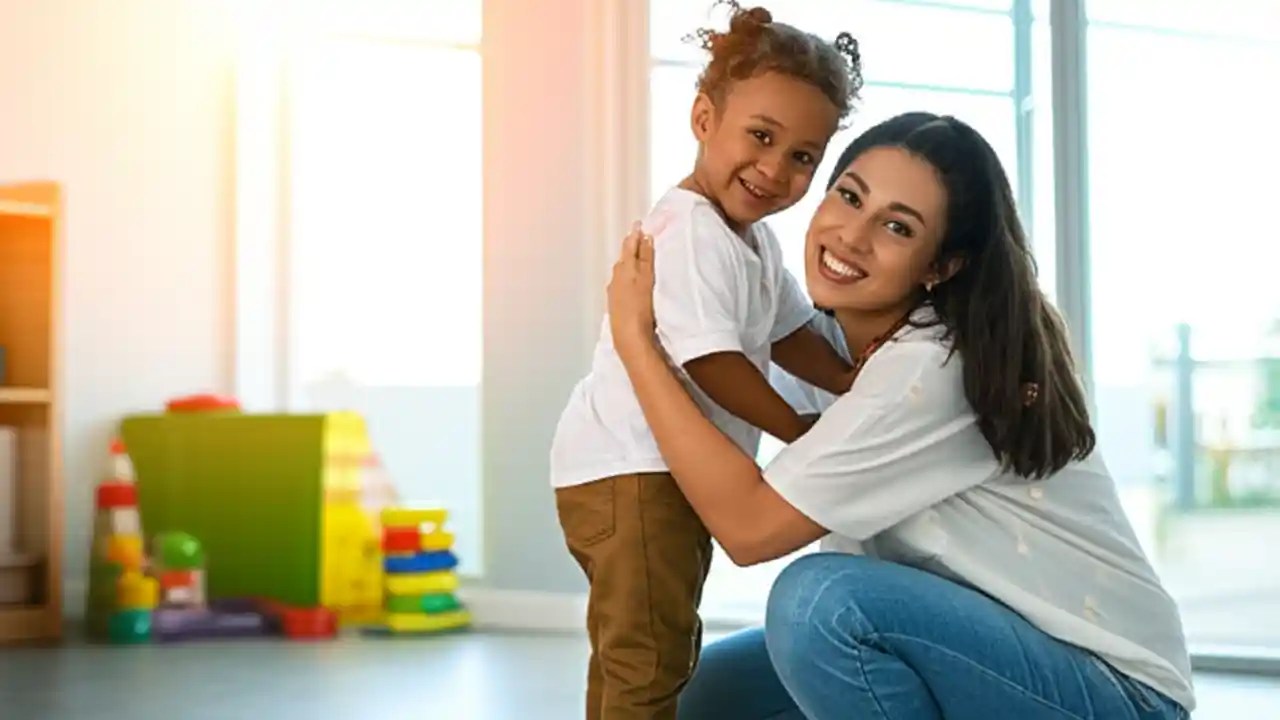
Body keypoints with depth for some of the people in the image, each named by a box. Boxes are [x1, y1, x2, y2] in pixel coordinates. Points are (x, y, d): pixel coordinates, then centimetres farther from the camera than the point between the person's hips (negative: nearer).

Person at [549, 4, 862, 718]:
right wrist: (804, 433, -16)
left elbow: (784, 331, 17)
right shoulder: (690, 231, -21)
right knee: (647, 659, -10)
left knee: (649, 654, 20)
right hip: (629, 471, -11)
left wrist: (851, 383, -1)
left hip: (679, 472, 11)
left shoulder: (755, 238, 12)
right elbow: (711, 362, -25)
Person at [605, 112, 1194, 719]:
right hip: (971, 652, 8)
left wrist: (634, 336, -19)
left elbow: (750, 526, -25)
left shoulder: (933, 367, -24)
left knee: (821, 598, -29)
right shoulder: (834, 336, 1)